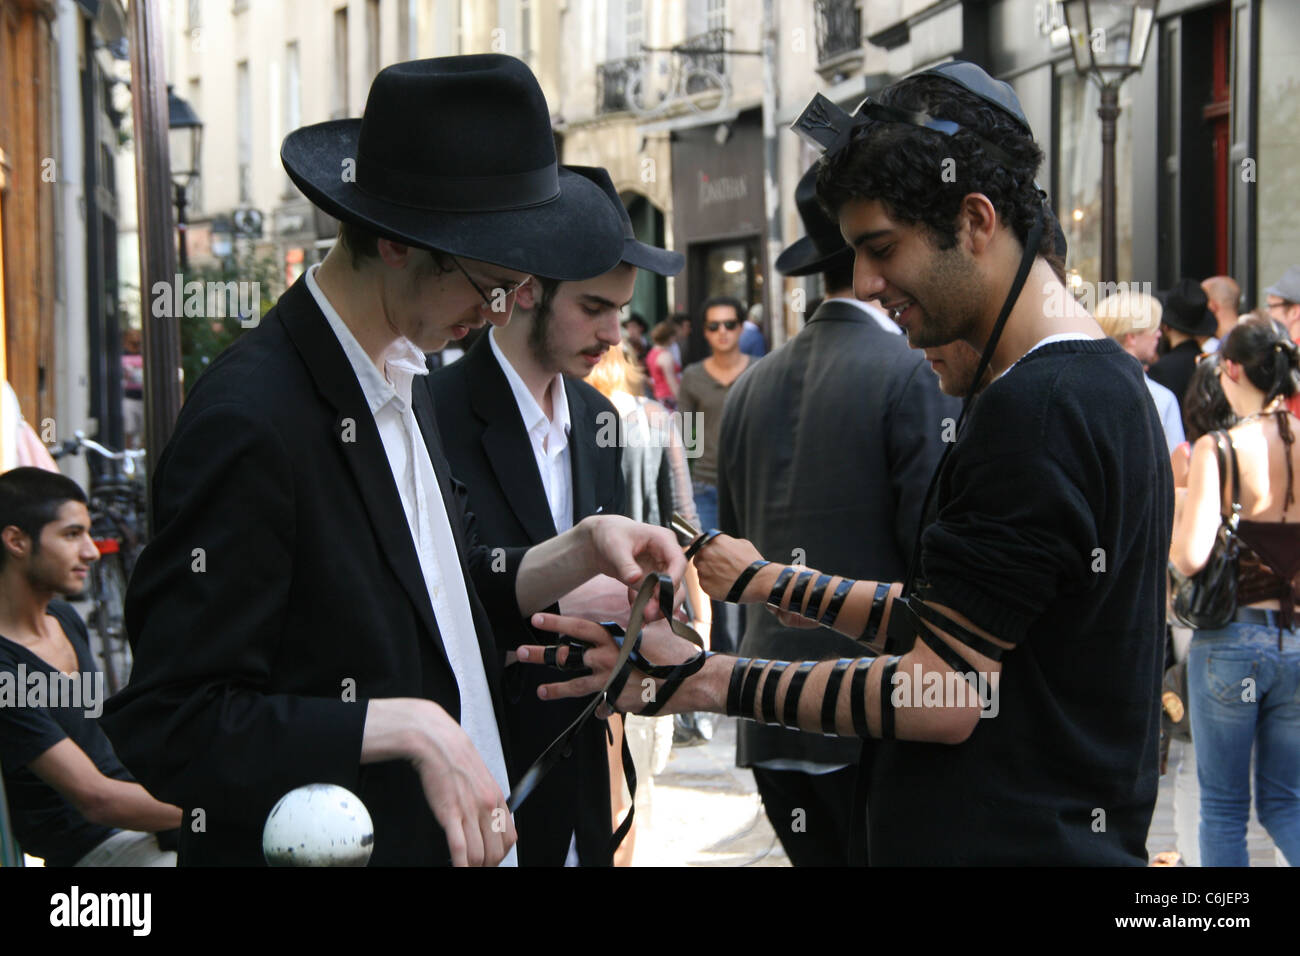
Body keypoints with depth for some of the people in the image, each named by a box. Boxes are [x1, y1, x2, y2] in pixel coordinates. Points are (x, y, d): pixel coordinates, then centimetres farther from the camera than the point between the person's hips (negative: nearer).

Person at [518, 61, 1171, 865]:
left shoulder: (1037, 408, -20)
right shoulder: (1105, 380, 12)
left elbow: (944, 696, -21)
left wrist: (706, 681, -16)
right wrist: (768, 583, 20)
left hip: (1011, 844, -10)